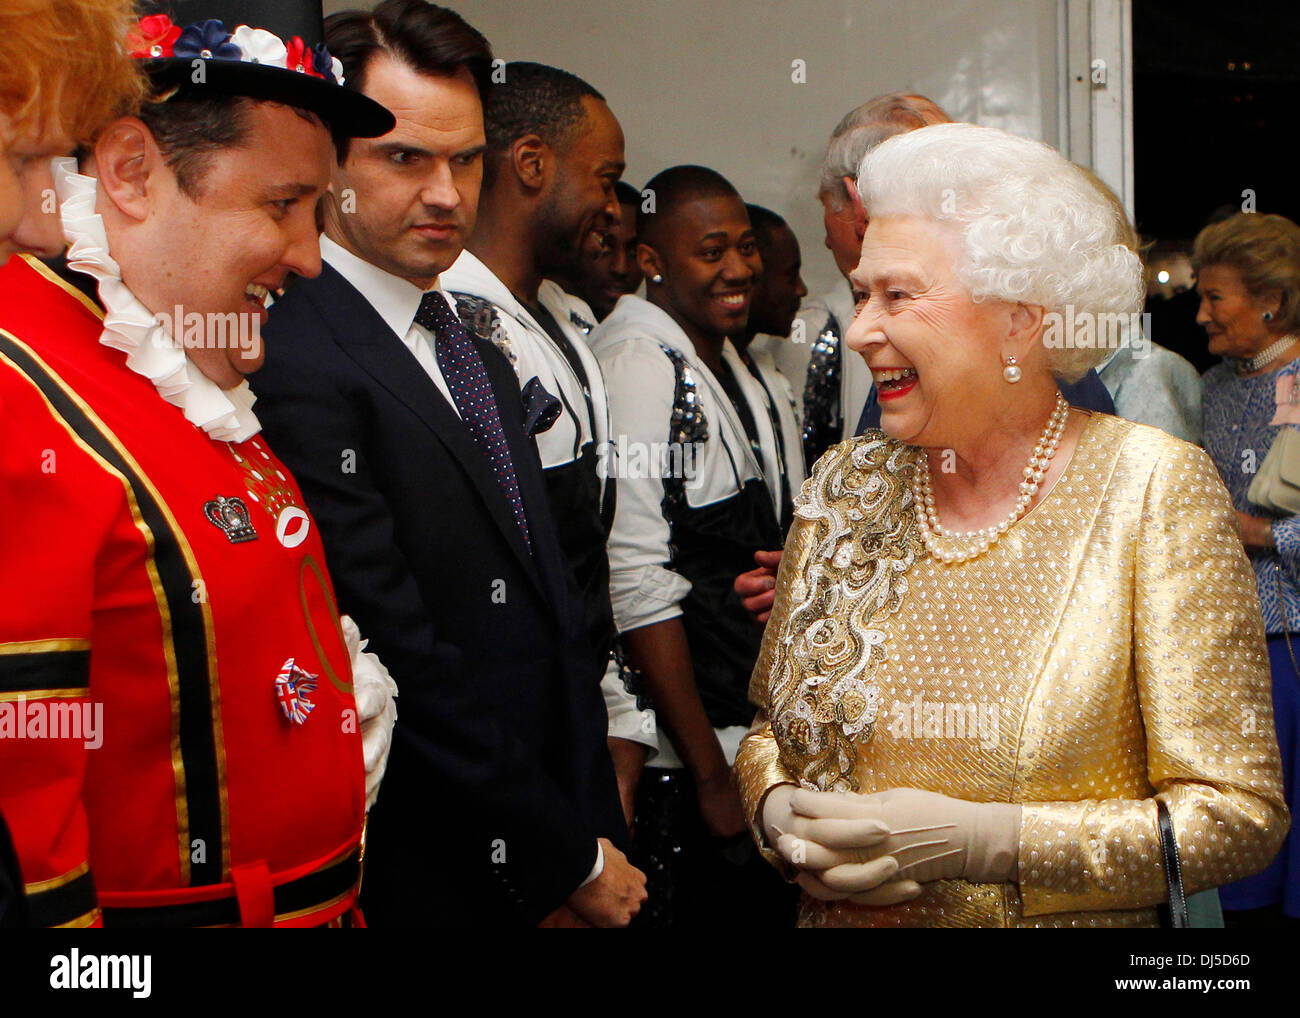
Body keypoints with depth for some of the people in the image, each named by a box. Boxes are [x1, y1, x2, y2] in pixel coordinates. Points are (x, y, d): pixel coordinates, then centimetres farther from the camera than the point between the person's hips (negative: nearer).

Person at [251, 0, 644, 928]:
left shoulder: (486, 362, 11)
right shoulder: (298, 367, -19)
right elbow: (405, 666, -21)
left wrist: (598, 834, 6)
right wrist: (571, 861, -12)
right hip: (425, 883, -8)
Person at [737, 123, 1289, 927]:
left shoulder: (1152, 486, -14)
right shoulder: (844, 486, -3)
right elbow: (770, 721, 7)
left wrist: (973, 839, -23)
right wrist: (781, 815, -13)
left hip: (1066, 918, -3)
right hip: (834, 915, 4)